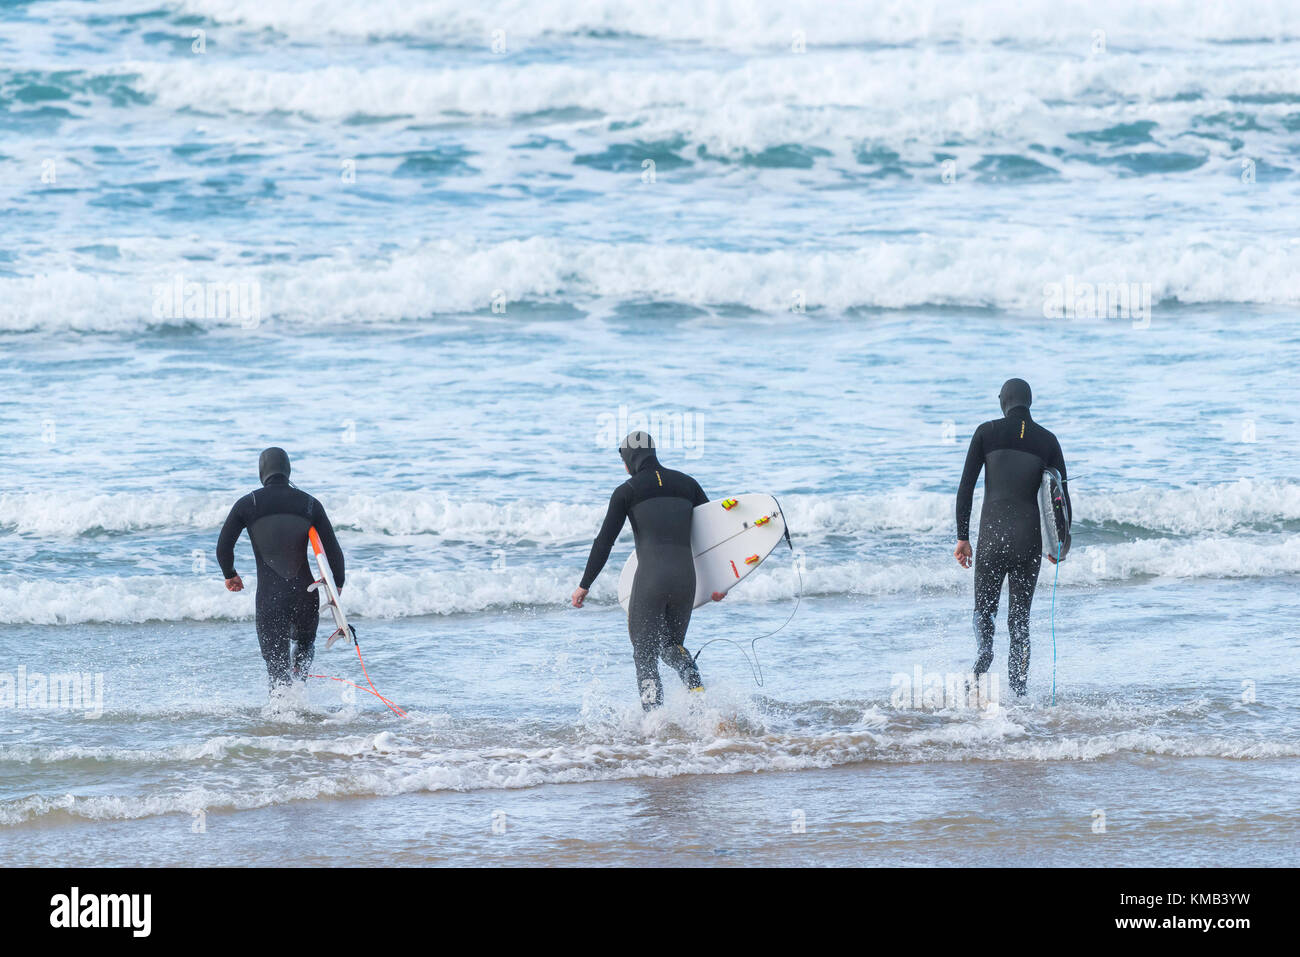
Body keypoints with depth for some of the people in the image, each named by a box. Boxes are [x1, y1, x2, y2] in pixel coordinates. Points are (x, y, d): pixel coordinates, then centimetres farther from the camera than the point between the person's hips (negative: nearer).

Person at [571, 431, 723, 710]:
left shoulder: (627, 491, 3)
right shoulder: (687, 484, 15)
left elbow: (604, 542, 1)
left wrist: (584, 585, 7)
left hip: (650, 578, -4)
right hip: (686, 576, 4)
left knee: (645, 655, 2)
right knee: (672, 646, 24)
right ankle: (699, 693, 1)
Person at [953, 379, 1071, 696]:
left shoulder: (987, 432, 1)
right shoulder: (1047, 440, 5)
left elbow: (966, 487, -2)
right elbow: (1063, 495, 6)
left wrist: (962, 537, 3)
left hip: (992, 535, -1)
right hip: (1030, 538, 2)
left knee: (984, 608, 12)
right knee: (1020, 618, 9)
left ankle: (985, 649, -21)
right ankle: (1018, 691, 1)